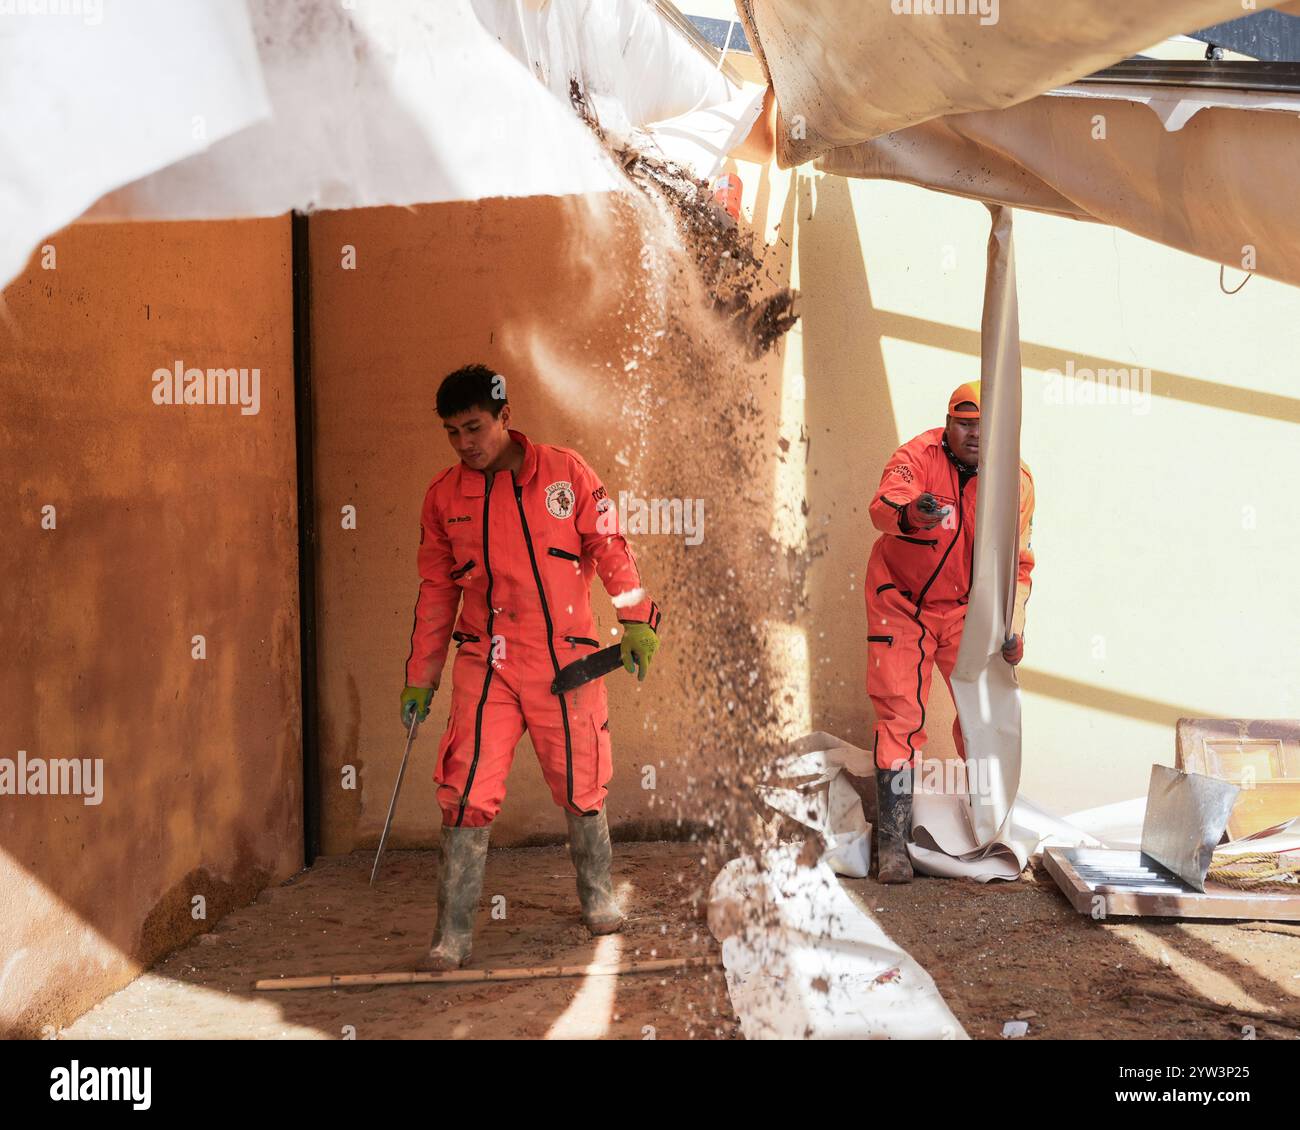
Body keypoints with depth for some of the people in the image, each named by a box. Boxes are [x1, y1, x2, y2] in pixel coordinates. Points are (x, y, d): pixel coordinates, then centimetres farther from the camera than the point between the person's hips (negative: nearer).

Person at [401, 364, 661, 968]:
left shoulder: (564, 471, 0)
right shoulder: (444, 495, 5)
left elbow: (607, 545, 5)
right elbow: (436, 591, 11)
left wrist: (635, 619, -3)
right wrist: (420, 679, 12)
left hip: (567, 662, -1)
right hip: (486, 664, 1)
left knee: (581, 787, 9)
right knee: (467, 794, -8)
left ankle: (598, 896, 34)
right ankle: (452, 936, 2)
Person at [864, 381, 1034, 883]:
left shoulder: (1016, 480, -7)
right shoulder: (917, 456, -19)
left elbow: (1017, 561, 0)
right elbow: (882, 508, -39)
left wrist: (1014, 622, -12)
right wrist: (910, 513, -62)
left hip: (965, 607, 3)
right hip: (901, 603, -3)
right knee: (900, 714, -7)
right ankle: (891, 843, -1)